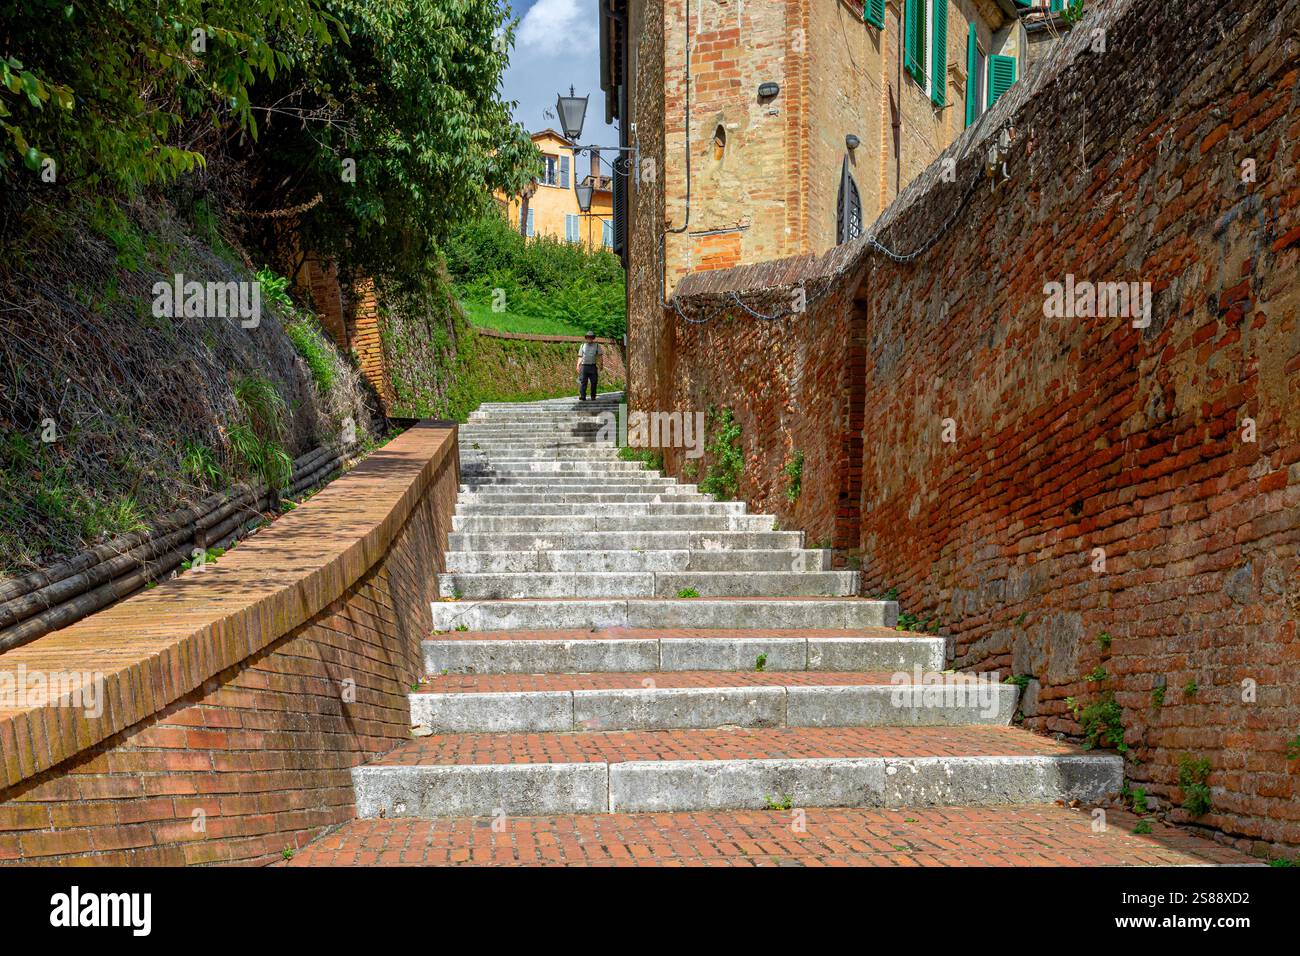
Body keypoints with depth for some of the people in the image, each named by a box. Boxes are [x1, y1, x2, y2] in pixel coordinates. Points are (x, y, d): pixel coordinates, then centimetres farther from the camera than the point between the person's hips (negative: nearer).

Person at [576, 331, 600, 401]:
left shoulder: (597, 346, 9)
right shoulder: (583, 345, 14)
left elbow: (599, 356, 4)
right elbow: (580, 356, 14)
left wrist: (600, 365, -5)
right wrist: (578, 365, 5)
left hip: (593, 366, -1)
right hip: (584, 366, 1)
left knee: (594, 382, 0)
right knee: (583, 382, -6)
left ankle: (593, 397, 9)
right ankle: (582, 396, -8)